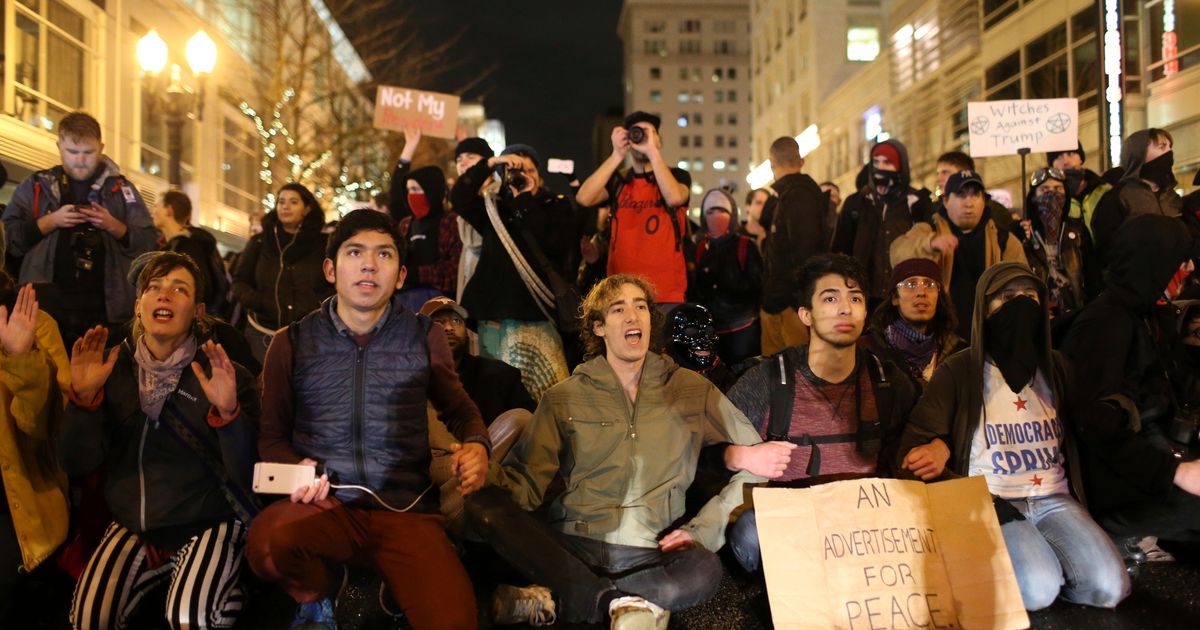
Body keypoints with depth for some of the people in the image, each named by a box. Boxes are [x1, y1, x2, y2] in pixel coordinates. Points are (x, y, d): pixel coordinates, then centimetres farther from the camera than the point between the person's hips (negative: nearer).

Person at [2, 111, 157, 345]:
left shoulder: (121, 189, 12)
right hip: (46, 307, 0)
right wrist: (51, 222, -8)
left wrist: (114, 225, -8)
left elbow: (149, 244, 6)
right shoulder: (36, 186, 12)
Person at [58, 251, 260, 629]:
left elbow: (247, 473, -17)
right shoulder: (114, 369, 1)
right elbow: (76, 464, -3)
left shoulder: (226, 376, -9)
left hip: (208, 523, -3)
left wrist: (228, 411, -34)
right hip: (134, 524, 4)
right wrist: (84, 395, -19)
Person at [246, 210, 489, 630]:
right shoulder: (292, 344, 5)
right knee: (269, 539, -34)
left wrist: (475, 445, -3)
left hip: (405, 511, -1)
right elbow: (272, 436, 12)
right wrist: (295, 470, -11)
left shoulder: (425, 338, 6)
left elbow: (458, 407, 20)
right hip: (323, 507, 2)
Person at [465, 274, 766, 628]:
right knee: (483, 504, -25)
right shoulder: (564, 397, 12)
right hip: (573, 550, 1)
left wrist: (703, 529, -3)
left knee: (703, 570, -34)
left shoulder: (691, 389, 12)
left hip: (652, 556, 0)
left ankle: (554, 601, -22)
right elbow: (526, 482, 7)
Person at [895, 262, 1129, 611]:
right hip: (991, 502, -4)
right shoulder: (959, 372, 1)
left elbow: (1090, 429, 13)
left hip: (1054, 499, 4)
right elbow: (914, 448, -1)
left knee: (1109, 587, -19)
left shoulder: (1056, 367, 15)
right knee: (1037, 589, -29)